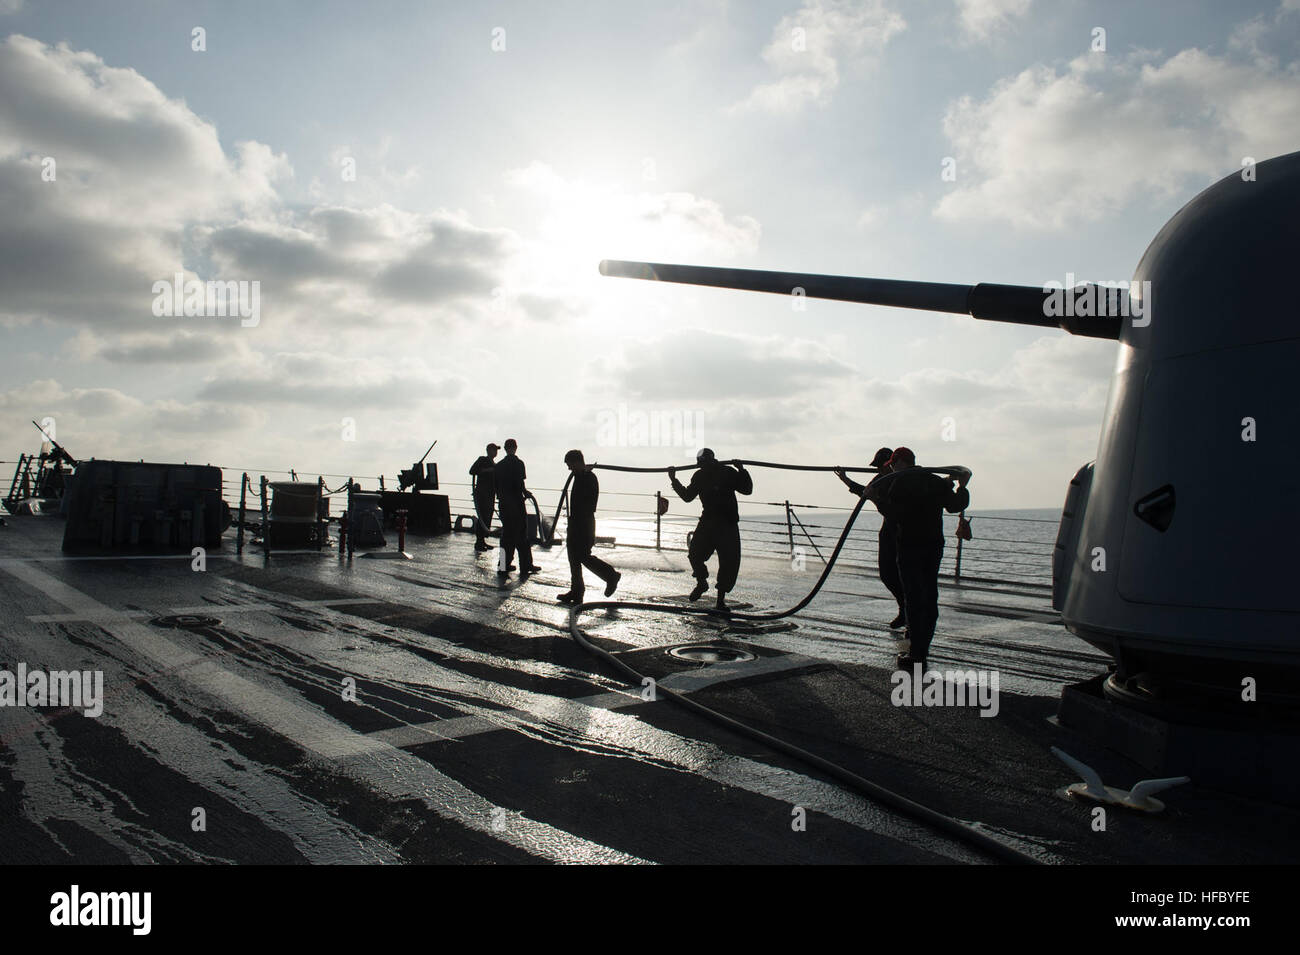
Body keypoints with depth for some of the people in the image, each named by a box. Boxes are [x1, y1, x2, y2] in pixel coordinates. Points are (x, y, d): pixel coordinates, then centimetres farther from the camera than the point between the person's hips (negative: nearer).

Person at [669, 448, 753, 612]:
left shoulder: (728, 473, -5)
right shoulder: (699, 476, 6)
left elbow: (747, 489, -6)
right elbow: (688, 496, 14)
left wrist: (741, 470, -17)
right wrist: (674, 481, 6)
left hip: (728, 525, -3)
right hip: (707, 522, 3)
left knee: (730, 562, -4)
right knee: (695, 553, -12)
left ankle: (721, 598, 10)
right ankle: (702, 583, 16)